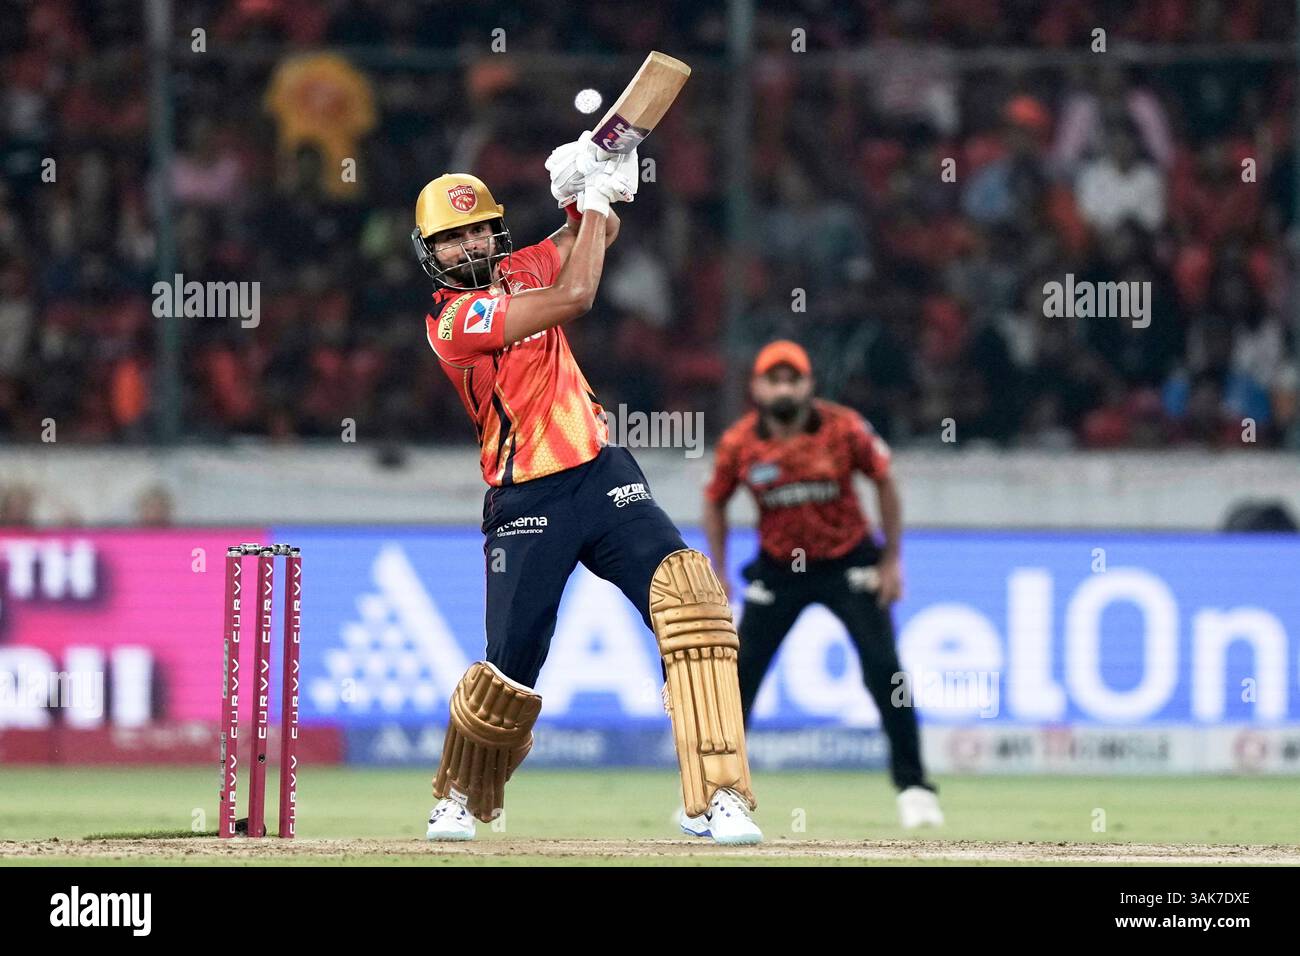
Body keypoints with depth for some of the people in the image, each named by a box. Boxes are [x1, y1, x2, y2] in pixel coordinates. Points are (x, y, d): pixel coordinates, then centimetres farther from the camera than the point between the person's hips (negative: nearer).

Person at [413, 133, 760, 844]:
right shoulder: (454, 318, -13)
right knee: (511, 666, 0)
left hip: (603, 473, 5)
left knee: (689, 598, -17)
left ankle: (722, 798, -22)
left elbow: (595, 233, 17)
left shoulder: (517, 271, 10)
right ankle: (459, 799, 32)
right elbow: (574, 296, -22)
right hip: (525, 505, -5)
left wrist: (592, 189, -6)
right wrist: (593, 193, -13)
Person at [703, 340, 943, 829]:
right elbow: (715, 503, 5)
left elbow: (884, 482, -4)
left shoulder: (844, 428, -16)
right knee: (739, 674, -3)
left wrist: (891, 561, -6)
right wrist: (718, 574, -1)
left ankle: (913, 786, -4)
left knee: (884, 668, -13)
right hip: (777, 568, 2)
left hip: (848, 563, -2)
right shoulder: (738, 443, -12)